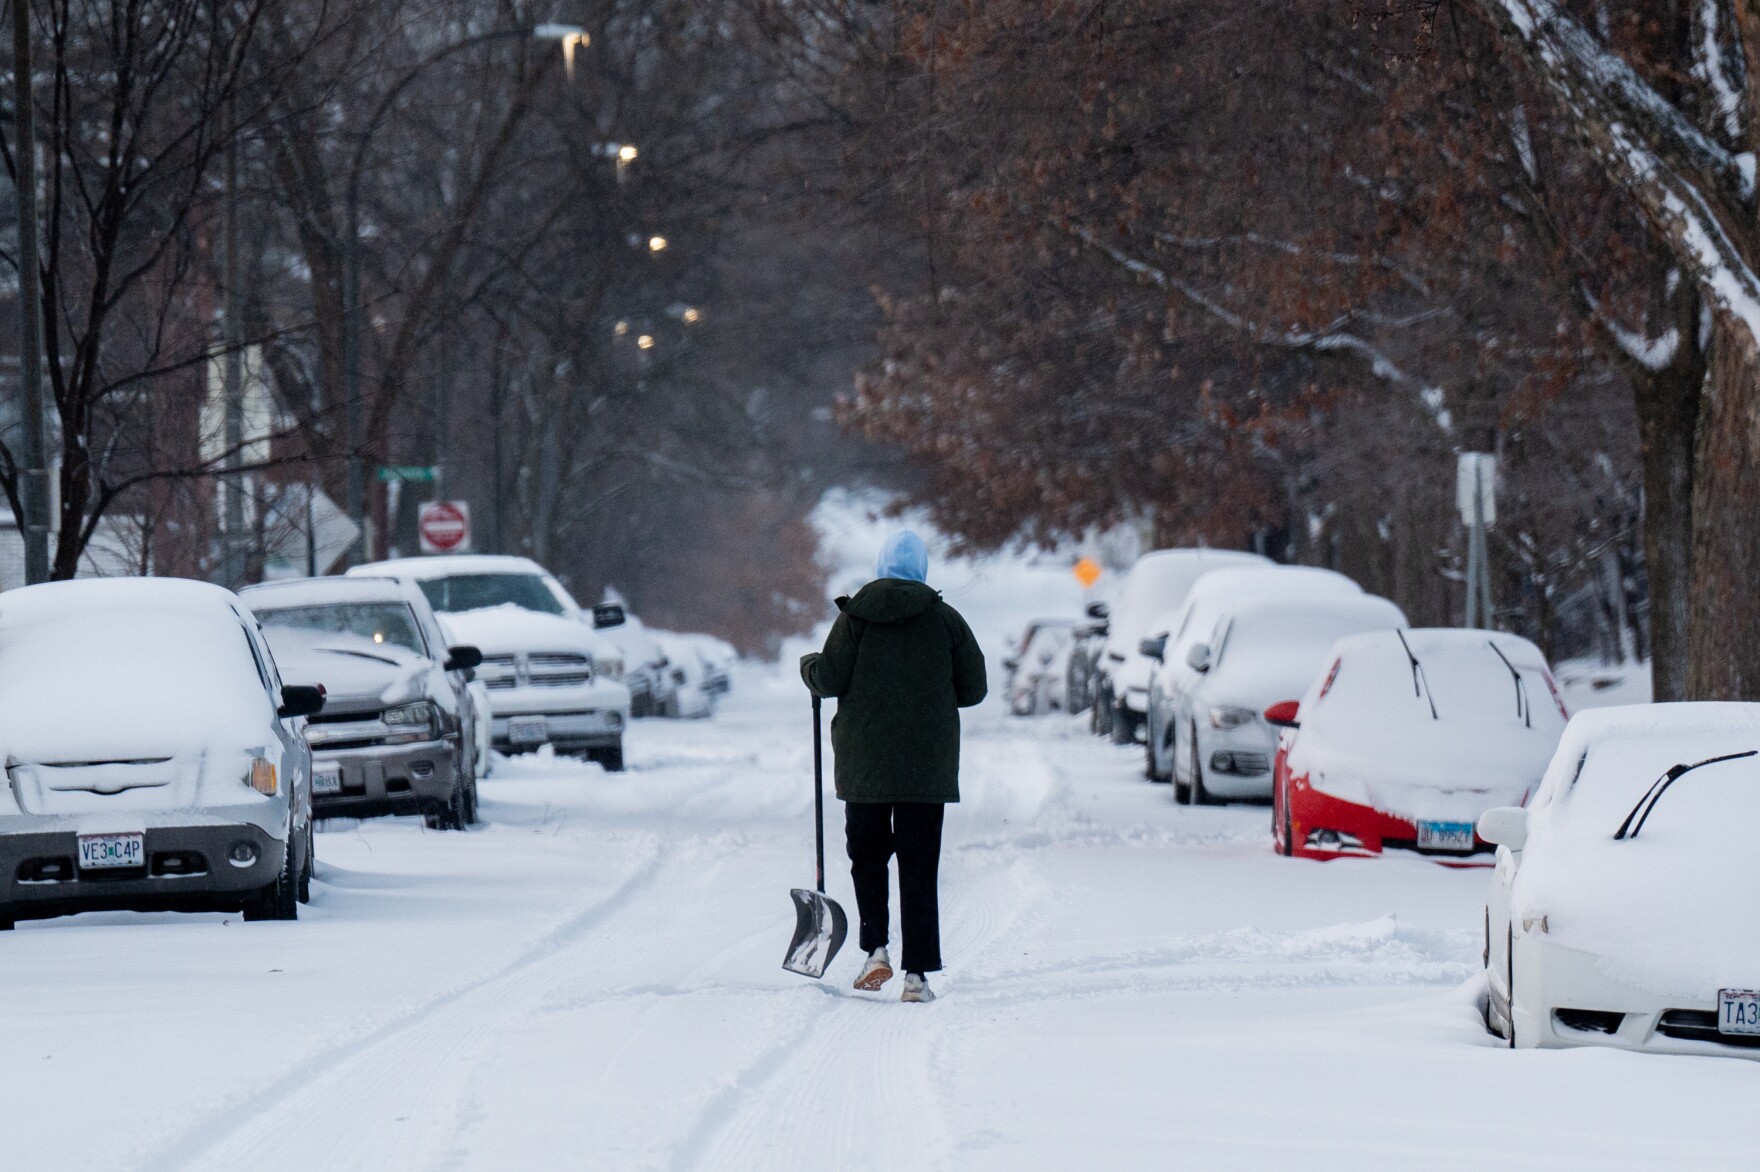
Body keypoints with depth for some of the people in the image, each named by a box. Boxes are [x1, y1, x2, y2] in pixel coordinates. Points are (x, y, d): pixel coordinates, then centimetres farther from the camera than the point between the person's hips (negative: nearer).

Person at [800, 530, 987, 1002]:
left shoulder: (857, 615, -3)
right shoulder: (945, 620, -1)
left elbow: (829, 680, -5)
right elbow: (973, 688, 2)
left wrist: (808, 665, 17)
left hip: (864, 763, 0)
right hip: (927, 765, 0)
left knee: (867, 853, 16)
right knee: (919, 866, 3)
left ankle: (876, 949, -1)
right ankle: (917, 973, -2)